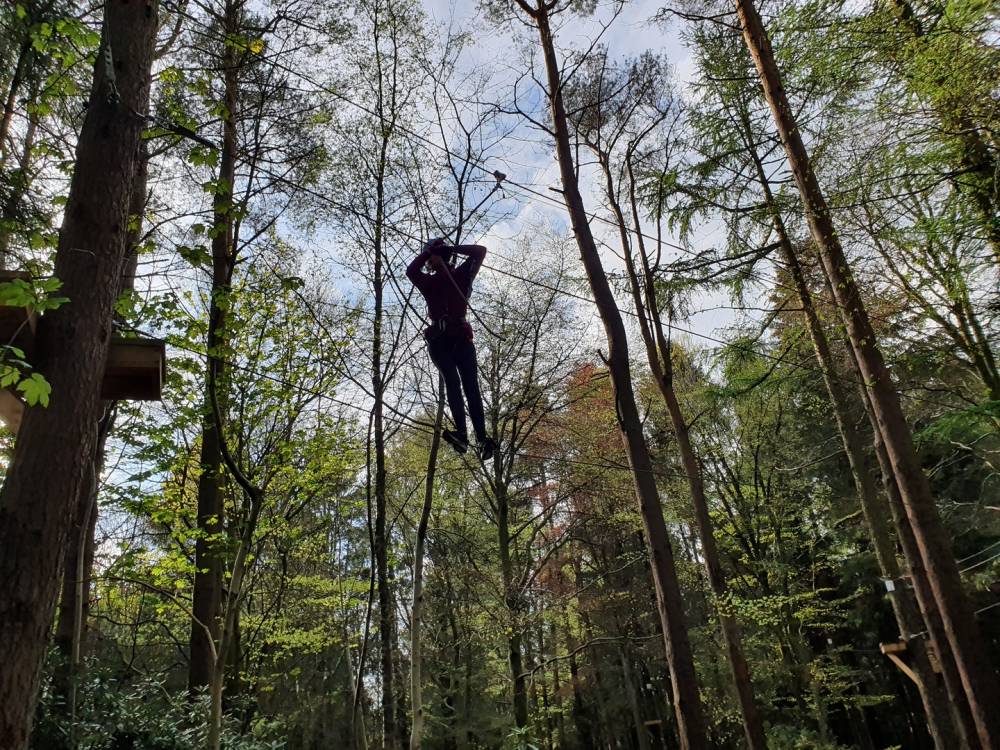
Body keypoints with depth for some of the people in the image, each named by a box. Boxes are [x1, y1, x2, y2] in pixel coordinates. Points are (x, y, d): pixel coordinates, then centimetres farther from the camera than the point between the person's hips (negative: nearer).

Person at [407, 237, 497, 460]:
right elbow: (411, 271, 7)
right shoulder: (429, 282, 23)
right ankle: (461, 434, -36)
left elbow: (480, 251, 14)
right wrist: (429, 251, 13)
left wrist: (451, 248, 15)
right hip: (439, 339, 1)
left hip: (461, 337, -1)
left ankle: (482, 439, -25)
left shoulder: (461, 275, 20)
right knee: (451, 380, -22)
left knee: (471, 386, -14)